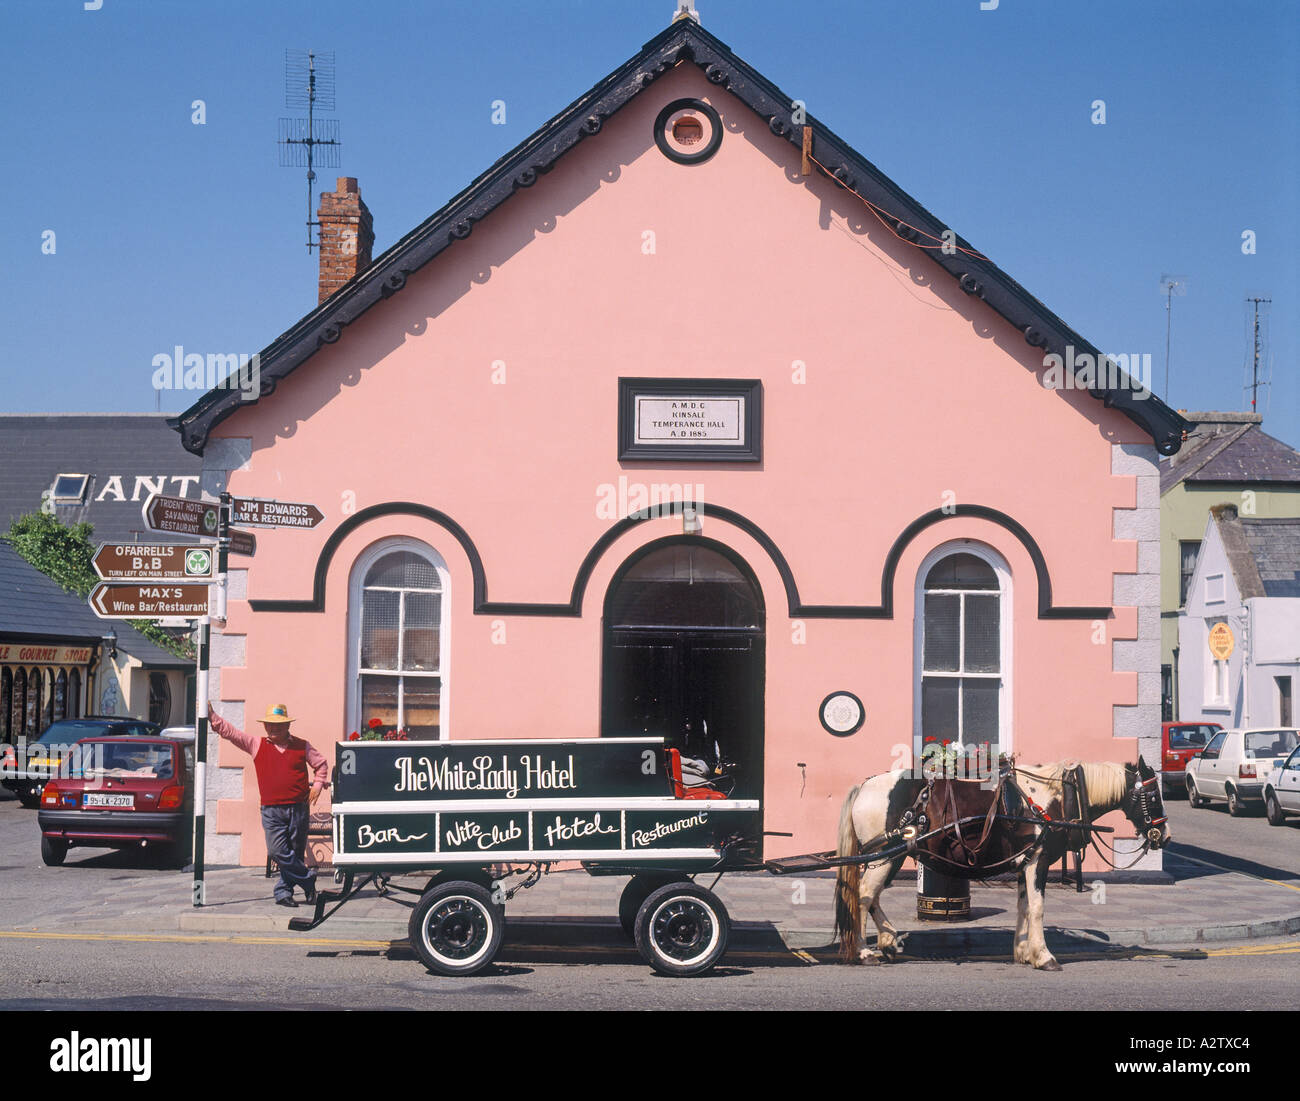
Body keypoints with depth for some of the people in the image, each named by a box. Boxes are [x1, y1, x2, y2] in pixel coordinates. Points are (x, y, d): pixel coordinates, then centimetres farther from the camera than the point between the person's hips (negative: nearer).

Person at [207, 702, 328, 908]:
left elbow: (321, 764, 22)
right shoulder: (256, 744, 8)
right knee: (277, 851, -12)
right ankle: (307, 879, 3)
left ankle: (284, 892, 13)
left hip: (299, 808, 0)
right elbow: (229, 732, 5)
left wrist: (317, 785, 8)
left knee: (296, 852, 3)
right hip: (271, 810, 0)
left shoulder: (302, 746, 10)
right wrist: (211, 715, -2)